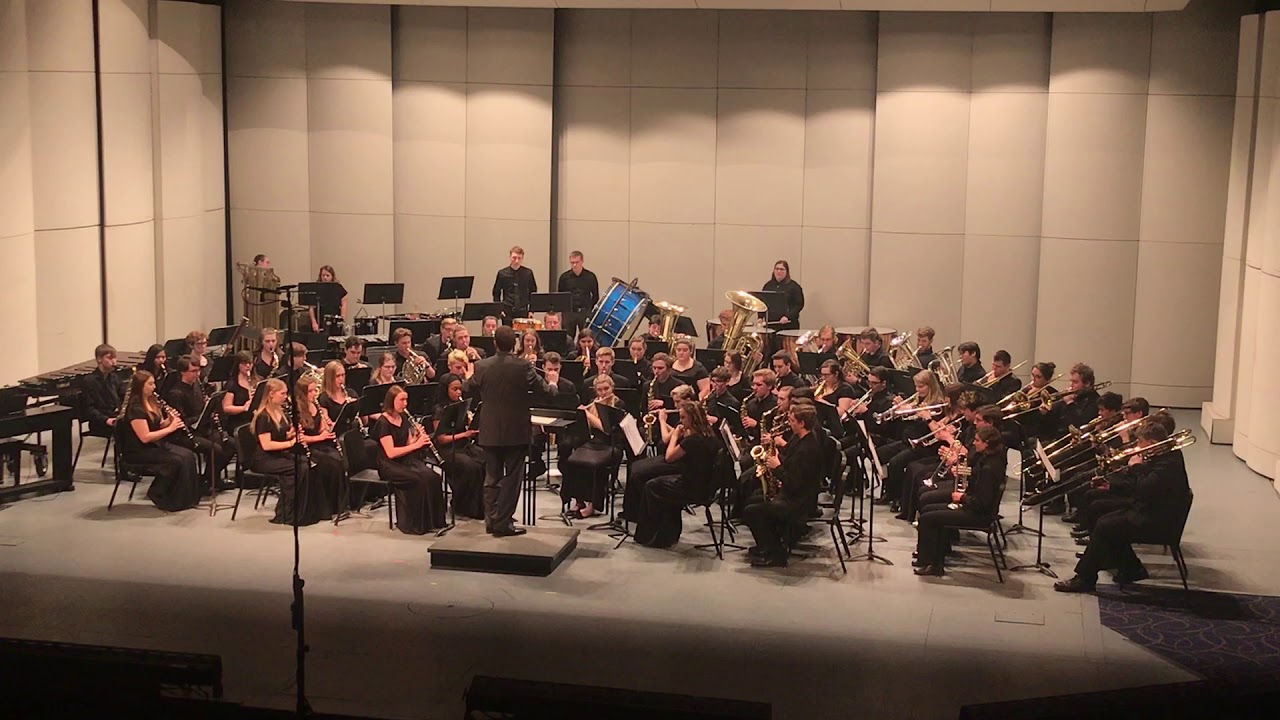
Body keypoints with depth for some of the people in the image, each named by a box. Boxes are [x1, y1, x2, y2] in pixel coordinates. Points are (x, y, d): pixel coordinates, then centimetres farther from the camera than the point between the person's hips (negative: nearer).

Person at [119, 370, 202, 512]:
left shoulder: (151, 402, 8)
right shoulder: (135, 409, -20)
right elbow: (145, 437, -24)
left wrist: (169, 420, -5)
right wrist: (170, 428, -20)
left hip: (156, 445, 9)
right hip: (139, 451, -9)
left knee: (188, 455, -11)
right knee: (178, 460, -23)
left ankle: (187, 497, -5)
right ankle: (158, 495, -6)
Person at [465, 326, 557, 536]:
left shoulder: (482, 366, -5)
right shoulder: (523, 367, -14)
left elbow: (467, 389, 9)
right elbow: (544, 389, -6)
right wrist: (554, 387, 17)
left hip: (490, 431, 4)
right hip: (516, 431, -3)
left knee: (492, 477, 15)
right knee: (512, 477, 4)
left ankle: (491, 520, 17)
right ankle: (503, 523, 2)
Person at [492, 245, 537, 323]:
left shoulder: (528, 273, 3)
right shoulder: (502, 274, 1)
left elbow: (533, 292, 12)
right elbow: (496, 293, 8)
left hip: (523, 312, 0)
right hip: (507, 313, 0)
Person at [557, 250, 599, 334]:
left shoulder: (590, 277, 1)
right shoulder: (564, 277, 3)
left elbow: (595, 296, 7)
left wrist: (590, 309, -2)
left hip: (585, 313, -1)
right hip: (569, 313, 1)